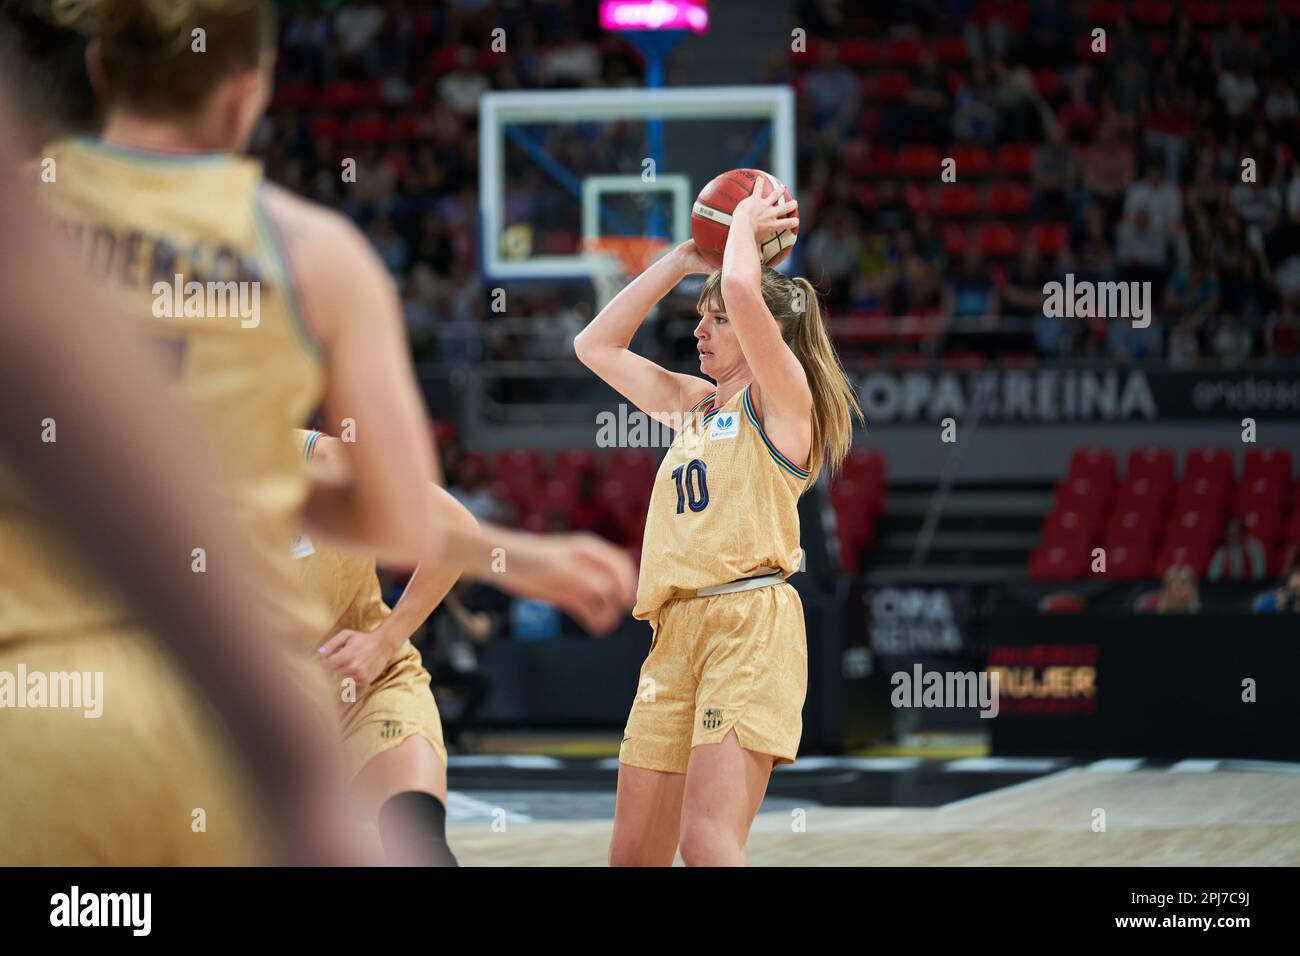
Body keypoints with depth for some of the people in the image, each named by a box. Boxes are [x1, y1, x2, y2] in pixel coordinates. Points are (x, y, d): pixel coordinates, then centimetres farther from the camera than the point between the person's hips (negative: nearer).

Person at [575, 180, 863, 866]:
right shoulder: (693, 404, 22)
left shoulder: (783, 398, 0)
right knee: (633, 853, 4)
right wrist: (682, 259, 23)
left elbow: (743, 290, -16)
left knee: (708, 844, -20)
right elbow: (595, 345, 27)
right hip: (676, 630, 8)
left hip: (750, 621, -8)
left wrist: (747, 225, 4)